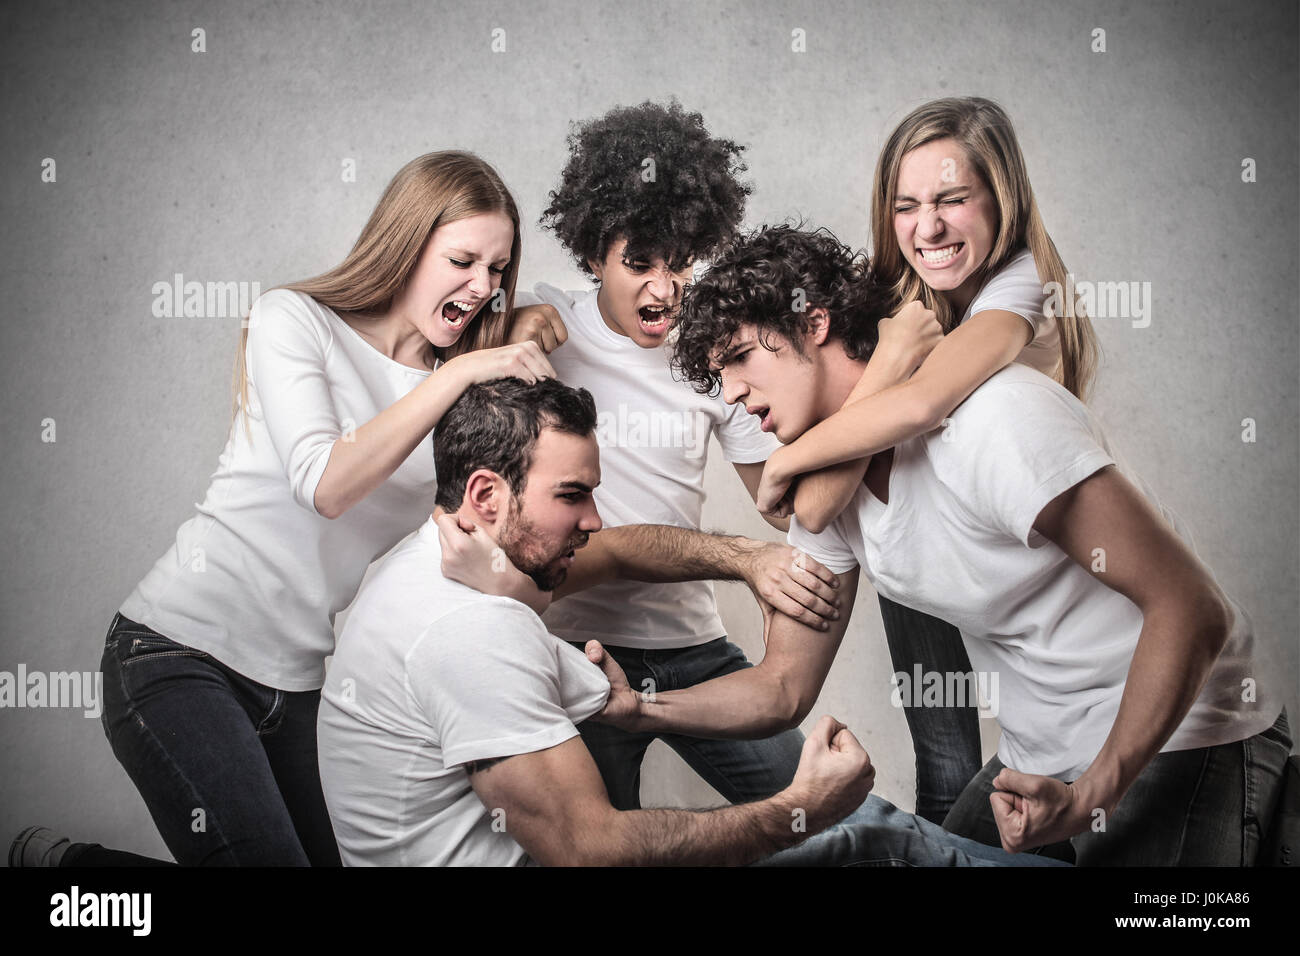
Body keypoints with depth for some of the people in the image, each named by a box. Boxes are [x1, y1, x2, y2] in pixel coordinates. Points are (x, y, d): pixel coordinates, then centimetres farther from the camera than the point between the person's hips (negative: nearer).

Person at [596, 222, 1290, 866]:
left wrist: (1091, 798, -30)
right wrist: (638, 709, -12)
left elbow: (1193, 611, -26)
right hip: (1041, 761, 7)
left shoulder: (987, 419, -26)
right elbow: (783, 689, 5)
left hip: (1184, 736, -7)